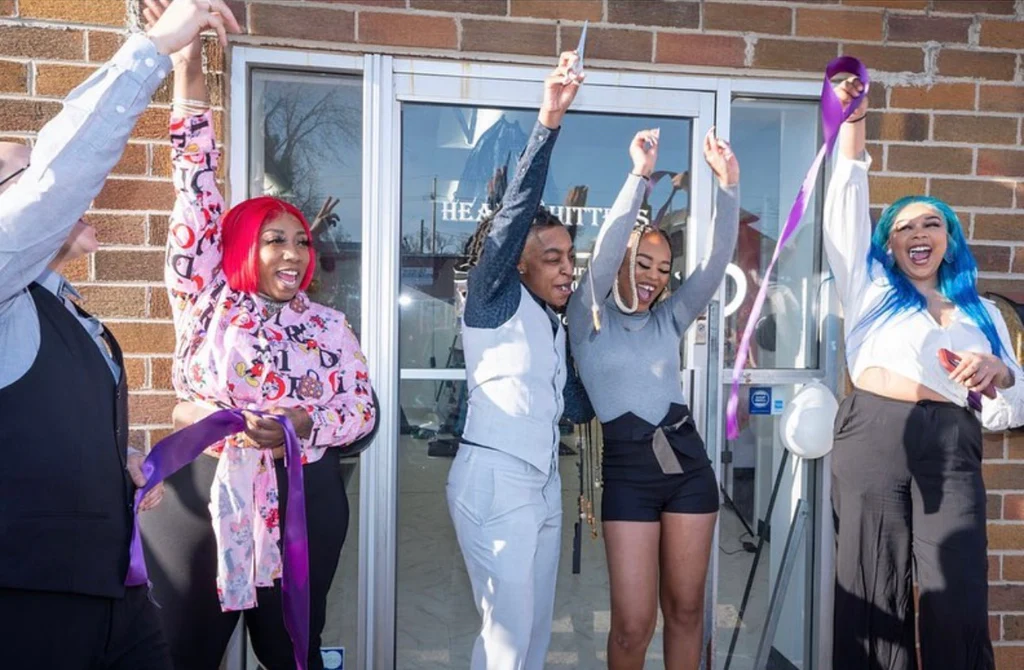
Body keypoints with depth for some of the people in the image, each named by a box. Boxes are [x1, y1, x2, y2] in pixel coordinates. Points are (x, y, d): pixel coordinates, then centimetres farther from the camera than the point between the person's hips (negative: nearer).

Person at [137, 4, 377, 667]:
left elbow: (364, 411, 2)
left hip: (304, 503, 2)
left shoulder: (330, 325, 6)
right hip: (198, 499, -1)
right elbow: (198, 196, -6)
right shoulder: (207, 305, 1)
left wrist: (302, 424, -18)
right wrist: (189, 79, -10)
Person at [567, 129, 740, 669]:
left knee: (685, 609, 11)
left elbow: (717, 261, 1)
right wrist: (640, 175, -22)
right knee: (633, 622, -1)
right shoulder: (588, 319, 0)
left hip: (688, 464, 4)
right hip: (628, 470, -4)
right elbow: (604, 249, -15)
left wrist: (728, 185, -9)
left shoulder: (669, 319, 11)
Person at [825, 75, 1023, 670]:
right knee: (876, 593, 0)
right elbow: (848, 204, 12)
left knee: (958, 600, -5)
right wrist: (854, 122, 9)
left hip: (950, 447, 2)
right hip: (873, 436, -1)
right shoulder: (872, 288, 18)